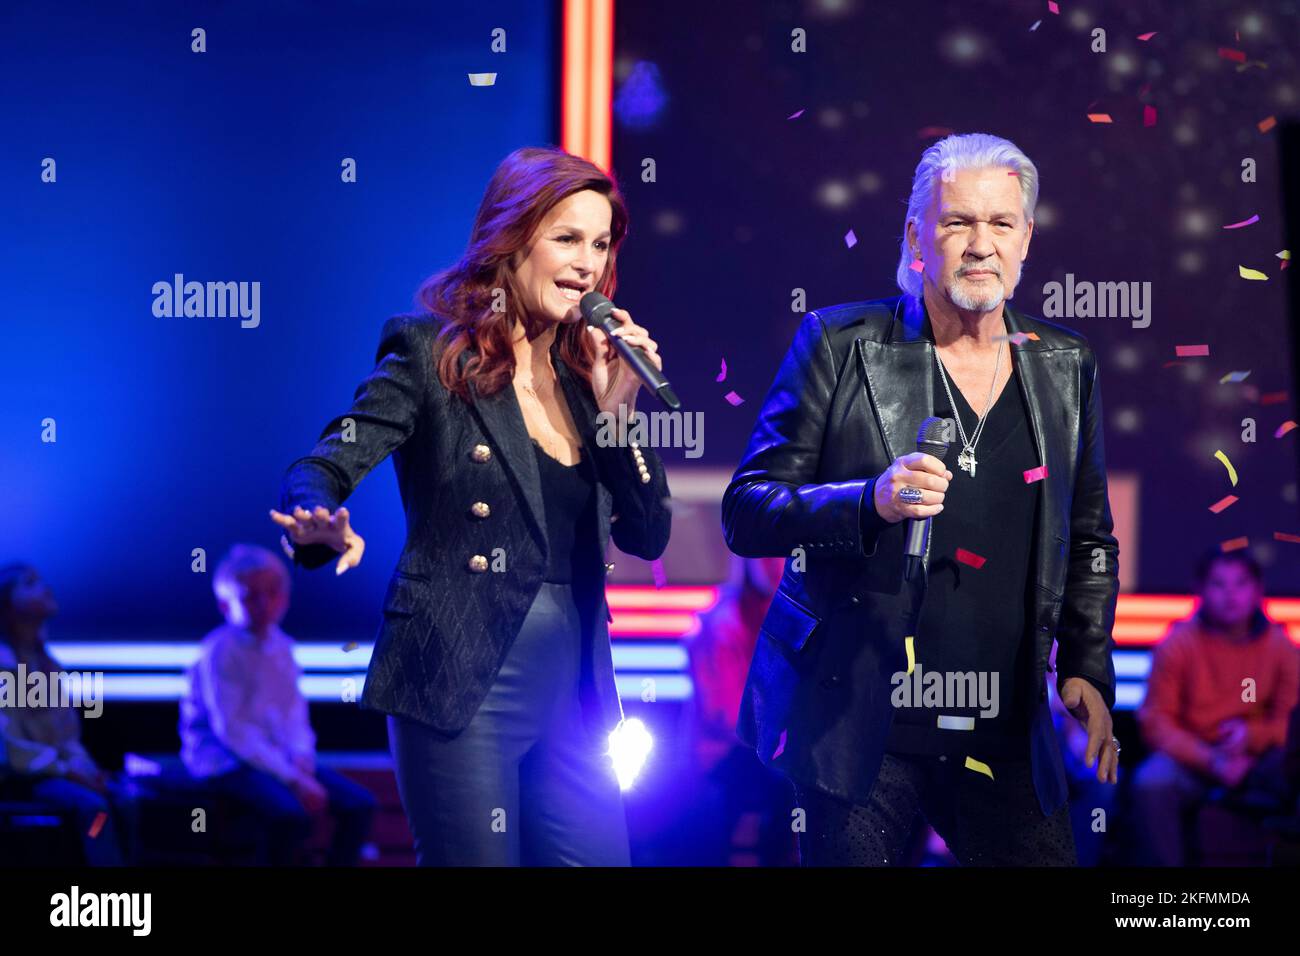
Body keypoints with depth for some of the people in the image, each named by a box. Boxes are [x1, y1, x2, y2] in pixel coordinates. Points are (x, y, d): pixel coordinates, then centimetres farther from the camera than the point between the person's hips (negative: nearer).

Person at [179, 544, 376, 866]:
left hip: (276, 755, 8)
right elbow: (232, 730, -20)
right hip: (227, 760, -8)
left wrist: (301, 755, -10)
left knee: (360, 803, -6)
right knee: (290, 814, -34)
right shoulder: (219, 651, -15)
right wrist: (292, 779, -23)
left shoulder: (281, 646, 8)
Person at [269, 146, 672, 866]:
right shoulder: (434, 354, -3)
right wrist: (321, 528, -35)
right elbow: (325, 467, -13)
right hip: (460, 686, -6)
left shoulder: (583, 369, 12)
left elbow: (646, 536, 9)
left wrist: (615, 407, -3)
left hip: (573, 691, 6)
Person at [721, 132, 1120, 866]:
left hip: (1006, 731, 3)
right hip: (859, 721, -3)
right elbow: (746, 513, -6)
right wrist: (870, 502, -22)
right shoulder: (841, 344, -2)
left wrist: (1086, 667, 7)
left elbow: (1089, 540, 20)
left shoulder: (1066, 367, 10)